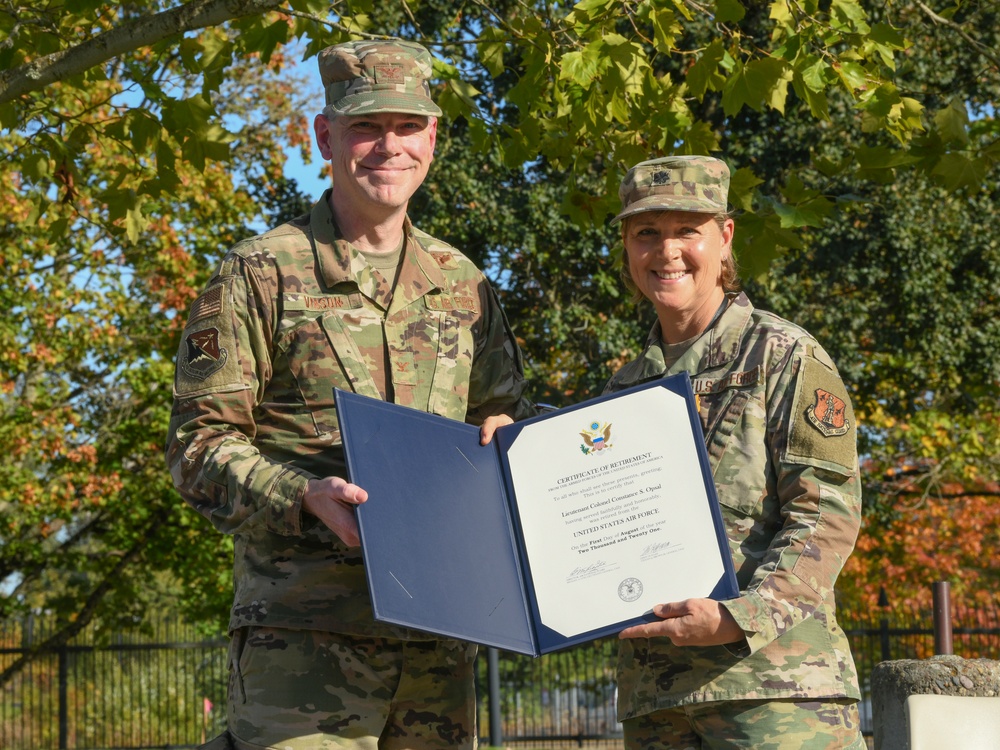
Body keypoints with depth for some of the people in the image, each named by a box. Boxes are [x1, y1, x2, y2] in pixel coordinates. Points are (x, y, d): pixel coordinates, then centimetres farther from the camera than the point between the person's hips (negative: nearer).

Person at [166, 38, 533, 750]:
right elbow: (198, 445, -3)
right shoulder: (260, 274, 1)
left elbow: (505, 421, 24)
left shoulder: (462, 284, 16)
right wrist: (307, 496, -20)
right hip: (301, 633, -5)